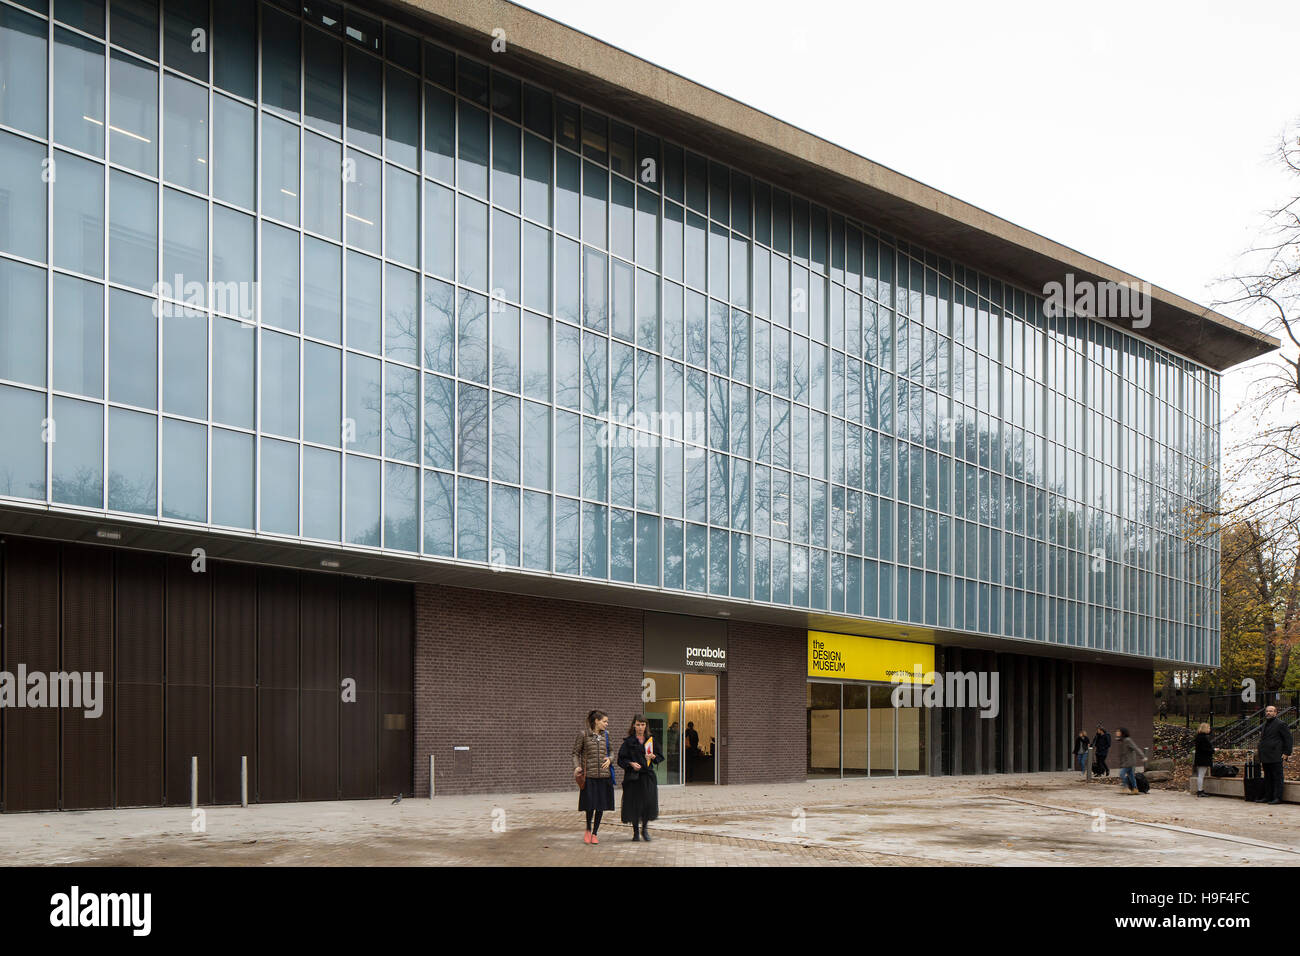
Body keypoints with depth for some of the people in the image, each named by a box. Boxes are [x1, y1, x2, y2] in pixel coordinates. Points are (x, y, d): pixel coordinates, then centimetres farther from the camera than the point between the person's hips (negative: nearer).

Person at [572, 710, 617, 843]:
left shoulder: (606, 735, 10)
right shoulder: (584, 735, 0)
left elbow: (612, 752, 17)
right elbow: (576, 753, 5)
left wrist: (609, 759, -5)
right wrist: (576, 767, -10)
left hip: (604, 775, 3)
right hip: (589, 775, -3)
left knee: (600, 806, 4)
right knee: (590, 805, -6)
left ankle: (594, 833, 17)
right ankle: (588, 830, 20)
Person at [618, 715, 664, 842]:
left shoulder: (651, 740, 10)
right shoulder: (628, 741, 1)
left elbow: (660, 756, 15)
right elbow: (621, 758, 0)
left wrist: (653, 757, -6)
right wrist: (631, 764, -17)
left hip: (648, 775, 2)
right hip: (633, 776, -2)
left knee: (649, 802, -6)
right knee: (634, 804, 0)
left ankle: (644, 828, 15)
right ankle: (636, 832, 14)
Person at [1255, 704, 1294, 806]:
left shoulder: (1280, 724, -5)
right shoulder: (1264, 726, 20)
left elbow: (1288, 739, -5)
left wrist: (1286, 752, -11)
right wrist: (1261, 758, 21)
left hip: (1275, 758, -8)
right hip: (1265, 758, 8)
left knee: (1277, 777, -5)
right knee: (1267, 778, 12)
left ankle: (1278, 797, -4)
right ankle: (1267, 797, 17)